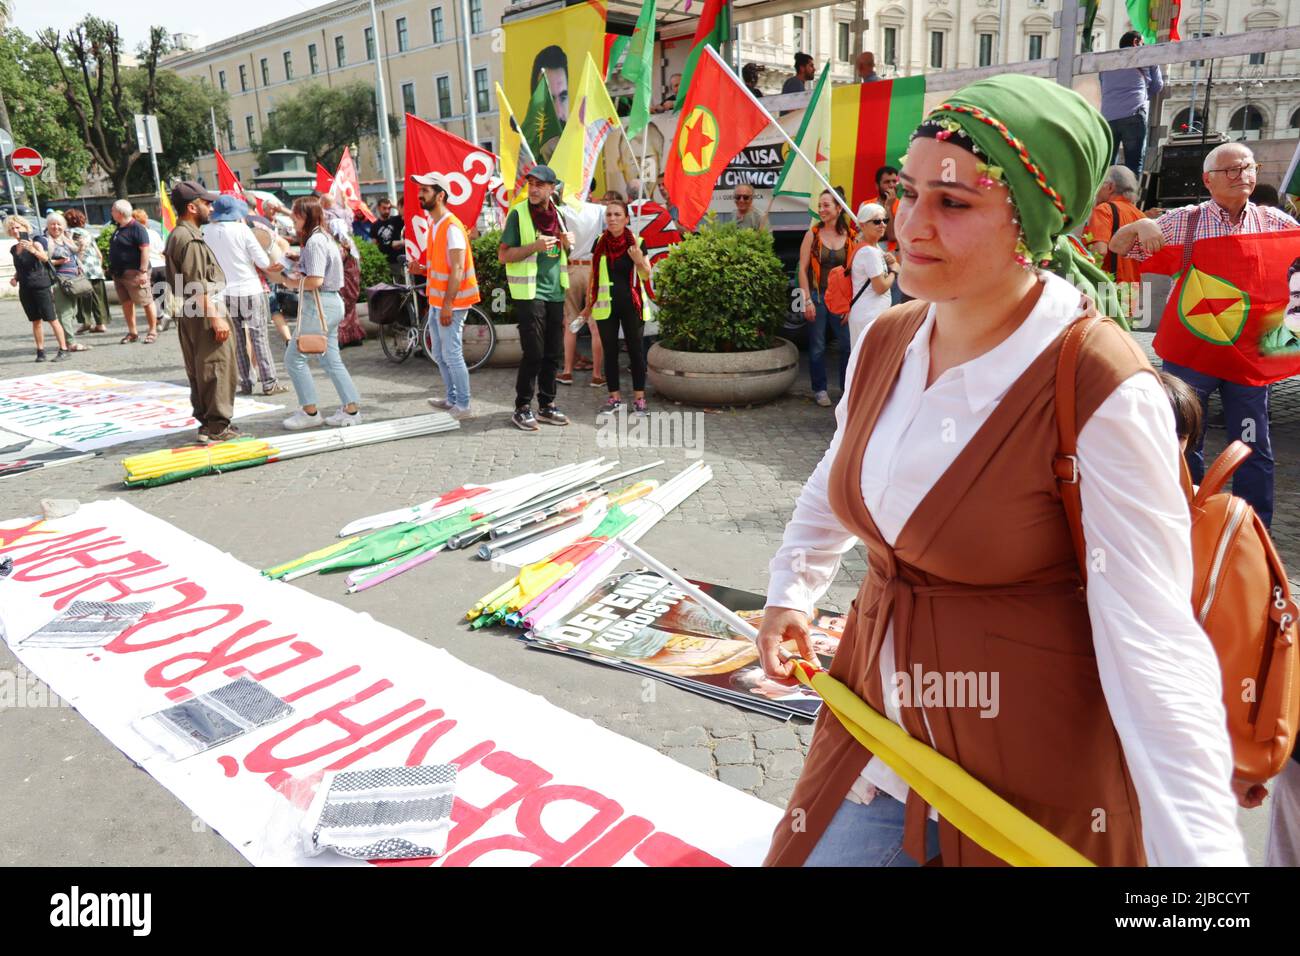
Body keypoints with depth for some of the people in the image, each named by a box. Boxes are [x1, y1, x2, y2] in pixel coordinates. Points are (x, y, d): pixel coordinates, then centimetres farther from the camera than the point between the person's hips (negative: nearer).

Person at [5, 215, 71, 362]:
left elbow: (45, 258, -25)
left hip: (40, 286, -6)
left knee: (52, 319, -8)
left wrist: (32, 250, -43)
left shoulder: (35, 242, -5)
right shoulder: (14, 249, 12)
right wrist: (15, 278, 6)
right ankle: (40, 351, 9)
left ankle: (63, 349, -7)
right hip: (25, 288, 6)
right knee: (35, 321, 7)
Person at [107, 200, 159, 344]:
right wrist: (111, 268, 22)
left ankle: (153, 331, 2)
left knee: (146, 302, -4)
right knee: (126, 303, 10)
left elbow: (145, 250, -19)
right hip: (119, 273, 10)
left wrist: (143, 271, -24)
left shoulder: (137, 229, -12)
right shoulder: (119, 229, 16)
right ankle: (132, 333, 16)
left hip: (134, 273, -10)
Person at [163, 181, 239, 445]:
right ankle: (217, 426, -3)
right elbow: (198, 286, -21)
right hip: (204, 313, -11)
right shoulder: (190, 239, -16)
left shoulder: (177, 235, 17)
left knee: (199, 370, 14)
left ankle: (206, 422, 21)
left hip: (188, 313, 11)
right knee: (217, 368, -6)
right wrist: (216, 318, -22)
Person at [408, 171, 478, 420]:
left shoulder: (451, 227, -16)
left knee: (452, 355, -5)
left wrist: (447, 304, -24)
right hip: (436, 300, 10)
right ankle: (452, 399, 27)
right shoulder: (434, 224, 13)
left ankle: (463, 406, 4)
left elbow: (456, 269, -21)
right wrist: (422, 270, 3)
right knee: (440, 355, 16)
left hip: (450, 302, -10)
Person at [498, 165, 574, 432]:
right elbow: (503, 255, -8)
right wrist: (534, 246, -21)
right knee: (534, 354, -7)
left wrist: (568, 244, 1)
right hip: (529, 293, -6)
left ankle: (546, 406, 19)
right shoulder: (518, 214, -5)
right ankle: (522, 408, 4)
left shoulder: (557, 215, 12)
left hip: (555, 293, 6)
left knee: (554, 354, 8)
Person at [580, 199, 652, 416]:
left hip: (631, 305, -2)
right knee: (610, 351, 6)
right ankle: (614, 396, 15)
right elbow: (593, 276, 11)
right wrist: (588, 304, 12)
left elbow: (646, 276, 1)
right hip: (606, 306, 2)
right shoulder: (599, 243, 3)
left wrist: (638, 260, -19)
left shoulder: (637, 242, -2)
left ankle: (639, 397, 10)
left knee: (636, 350, 2)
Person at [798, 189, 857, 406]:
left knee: (847, 344, 1)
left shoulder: (851, 237, 2)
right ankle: (819, 390, 18)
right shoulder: (812, 235, 0)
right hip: (817, 295, -1)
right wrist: (807, 300, -9)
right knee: (817, 346, 5)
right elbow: (803, 269, -3)